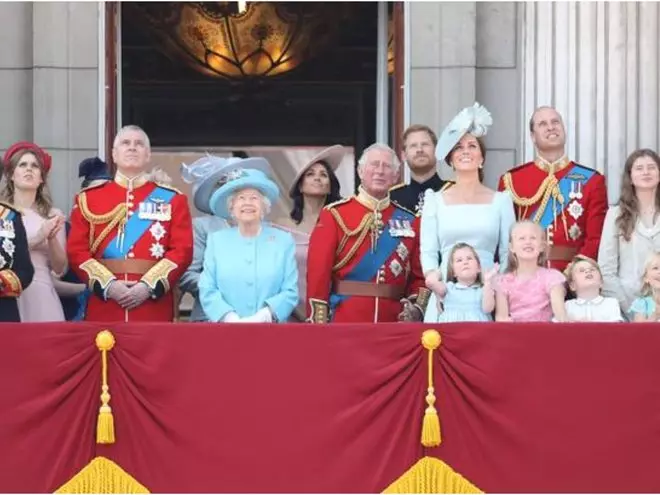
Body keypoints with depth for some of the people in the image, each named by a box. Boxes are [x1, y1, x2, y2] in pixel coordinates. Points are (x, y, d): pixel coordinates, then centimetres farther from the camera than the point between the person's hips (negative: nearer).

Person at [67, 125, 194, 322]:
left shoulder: (172, 199, 10)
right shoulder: (88, 199, 11)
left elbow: (182, 250, 1)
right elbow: (77, 250, 4)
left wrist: (149, 286, -13)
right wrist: (108, 284, -11)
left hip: (154, 309, 0)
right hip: (103, 309, 0)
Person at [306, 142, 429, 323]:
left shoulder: (409, 221, 11)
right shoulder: (334, 215, 1)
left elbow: (419, 276, 12)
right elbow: (318, 273, -5)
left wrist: (416, 308, -6)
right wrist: (319, 324, -12)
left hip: (393, 325, 3)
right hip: (345, 322, -3)